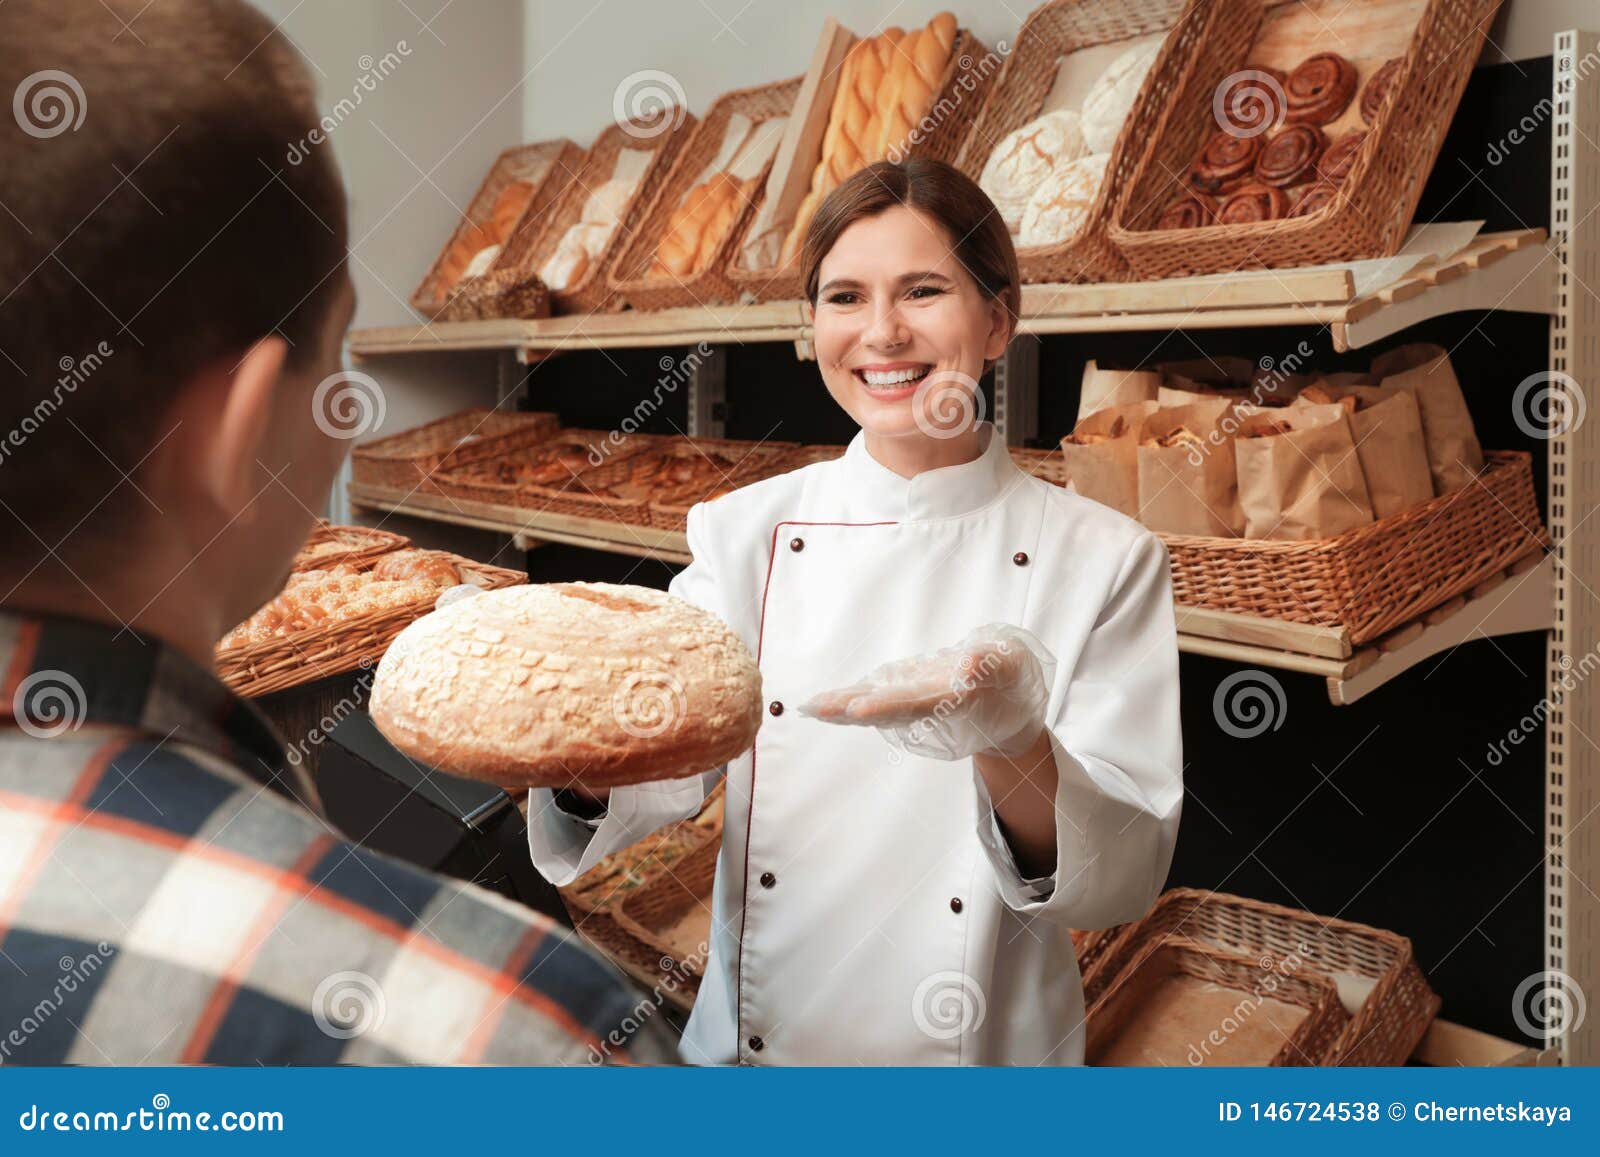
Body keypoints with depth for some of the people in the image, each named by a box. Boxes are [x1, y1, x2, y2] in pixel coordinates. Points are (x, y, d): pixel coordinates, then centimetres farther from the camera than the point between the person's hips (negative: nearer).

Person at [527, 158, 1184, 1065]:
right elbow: (664, 772, -11)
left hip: (997, 1048, -1)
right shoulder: (749, 529, -7)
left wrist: (1009, 741, -34)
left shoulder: (1106, 558, -12)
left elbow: (1126, 878, -16)